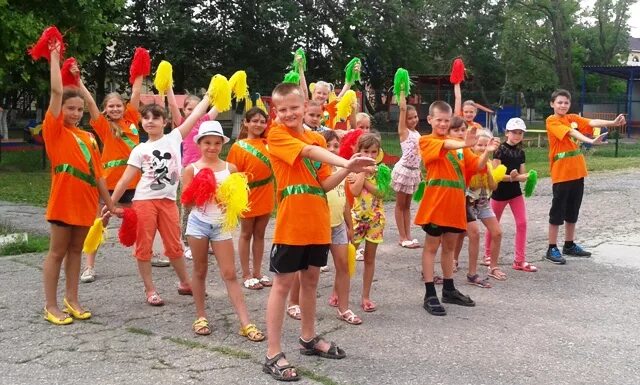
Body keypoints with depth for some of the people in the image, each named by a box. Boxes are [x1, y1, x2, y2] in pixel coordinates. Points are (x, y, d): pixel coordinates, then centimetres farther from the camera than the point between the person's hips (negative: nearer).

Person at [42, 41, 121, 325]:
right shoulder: (54, 130, -4)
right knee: (57, 252, 2)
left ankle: (72, 300, 22)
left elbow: (97, 173, 13)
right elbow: (57, 91, -13)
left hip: (86, 202, 6)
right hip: (63, 201, -5)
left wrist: (109, 204, 13)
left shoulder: (88, 137, 11)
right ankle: (51, 306, 9)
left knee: (75, 250, 13)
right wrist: (54, 57, -8)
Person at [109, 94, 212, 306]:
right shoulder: (140, 150, 2)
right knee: (144, 246, 1)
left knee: (174, 245, 9)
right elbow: (125, 179, 1)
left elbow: (196, 115, 2)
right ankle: (150, 290, 13)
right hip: (144, 201, -1)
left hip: (168, 201, 1)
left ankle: (185, 283, 26)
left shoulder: (174, 138, 5)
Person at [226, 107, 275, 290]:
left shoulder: (267, 143, 3)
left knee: (259, 234, 12)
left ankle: (257, 272, 21)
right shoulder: (238, 146, -9)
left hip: (265, 196, 5)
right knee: (246, 235, 8)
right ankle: (247, 275, 15)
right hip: (248, 197, -4)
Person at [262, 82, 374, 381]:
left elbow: (325, 183, 7)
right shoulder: (276, 135, -7)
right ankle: (273, 355, 4)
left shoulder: (318, 139, 11)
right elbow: (309, 151, -23)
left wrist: (348, 169, -10)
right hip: (291, 223, -6)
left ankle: (308, 339, 33)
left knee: (311, 278, 17)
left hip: (318, 223, 6)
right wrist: (347, 163, -34)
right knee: (283, 283, -2)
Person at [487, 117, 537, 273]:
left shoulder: (520, 152, 6)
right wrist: (511, 177, -29)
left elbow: (522, 175, 8)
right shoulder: (500, 150, -12)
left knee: (522, 223, -3)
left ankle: (519, 260, 2)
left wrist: (528, 176, -14)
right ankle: (487, 255, 28)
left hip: (515, 191, 5)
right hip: (500, 192, -5)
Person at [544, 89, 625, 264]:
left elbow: (592, 122, -5)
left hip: (577, 172, 7)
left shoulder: (573, 118, 11)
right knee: (557, 212, -1)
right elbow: (571, 132, -24)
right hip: (561, 173, -7)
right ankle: (552, 249, 6)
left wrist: (613, 123, -22)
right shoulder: (552, 121, -8)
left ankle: (569, 245, 26)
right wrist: (590, 141, -39)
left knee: (573, 211, 15)